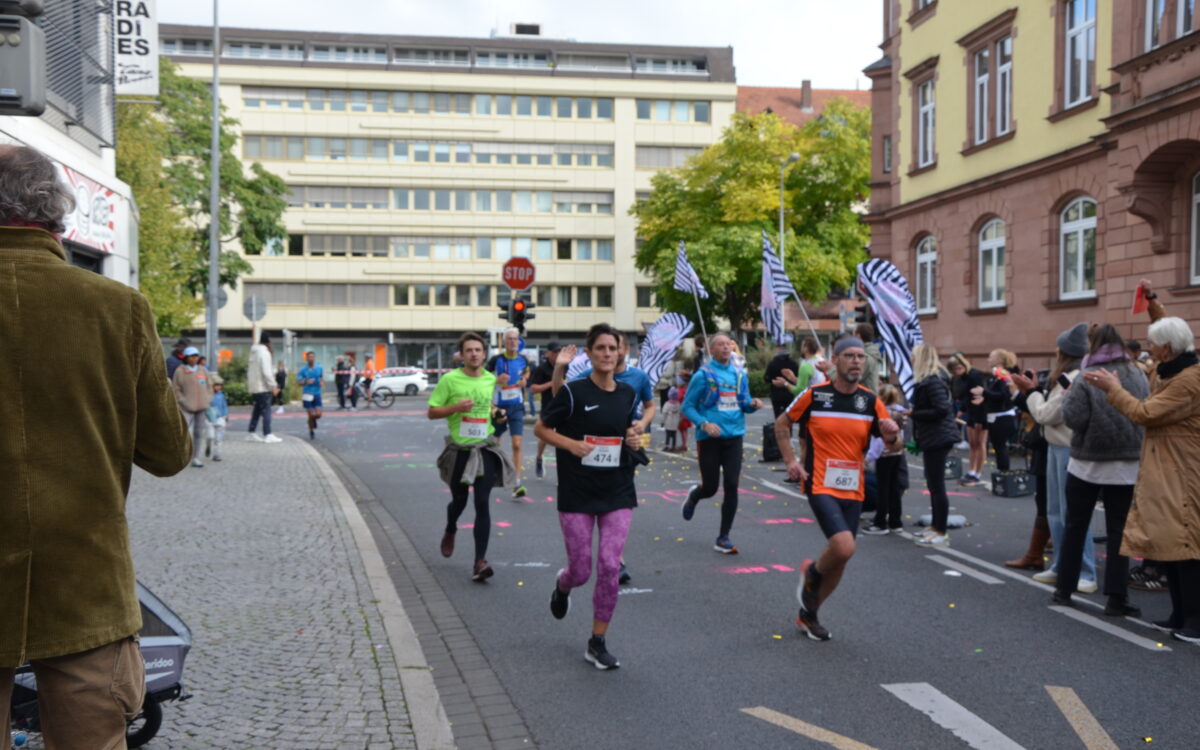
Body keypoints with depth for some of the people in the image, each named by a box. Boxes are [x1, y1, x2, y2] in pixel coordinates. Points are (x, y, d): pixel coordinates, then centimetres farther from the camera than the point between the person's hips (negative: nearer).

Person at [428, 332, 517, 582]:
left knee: (482, 504, -7)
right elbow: (431, 412, -6)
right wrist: (456, 407, -20)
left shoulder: (491, 379, 5)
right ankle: (450, 531, 50)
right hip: (459, 450, -2)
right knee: (459, 500, 15)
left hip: (485, 449, 2)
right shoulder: (450, 380, -7)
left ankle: (480, 561, -5)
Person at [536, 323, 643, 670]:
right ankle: (562, 586, 43)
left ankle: (597, 644, 11)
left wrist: (634, 440, -3)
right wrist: (571, 444, -18)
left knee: (610, 567, -4)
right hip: (577, 495, -3)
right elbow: (541, 428, -2)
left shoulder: (628, 394, 4)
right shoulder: (573, 392, -10)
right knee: (581, 570, 4)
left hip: (618, 494, 3)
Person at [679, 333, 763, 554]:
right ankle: (693, 496, 42)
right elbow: (687, 406, -4)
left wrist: (752, 404, -6)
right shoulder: (703, 375, -6)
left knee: (732, 486, -3)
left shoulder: (740, 374, 8)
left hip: (734, 436, 3)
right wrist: (704, 423, -19)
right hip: (710, 437, -3)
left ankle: (723, 538, 8)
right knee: (710, 487, 3)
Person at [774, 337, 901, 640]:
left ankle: (808, 615, 30)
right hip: (821, 486, -5)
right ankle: (811, 573, 11)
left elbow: (892, 444, 4)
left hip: (853, 490, 5)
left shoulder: (871, 401, 2)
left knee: (841, 558, 9)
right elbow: (781, 424, 6)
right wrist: (791, 460, -4)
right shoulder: (814, 395, -7)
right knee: (843, 547, -24)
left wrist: (892, 436, -19)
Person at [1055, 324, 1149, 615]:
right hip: (1126, 467, 2)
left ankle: (1064, 588, 18)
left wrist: (1068, 396, 1)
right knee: (1118, 530, 5)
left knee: (1075, 527, 10)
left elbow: (1074, 419, -15)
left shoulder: (1087, 379, -11)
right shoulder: (1138, 376, 2)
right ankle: (1116, 597, 3)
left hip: (1087, 464, -2)